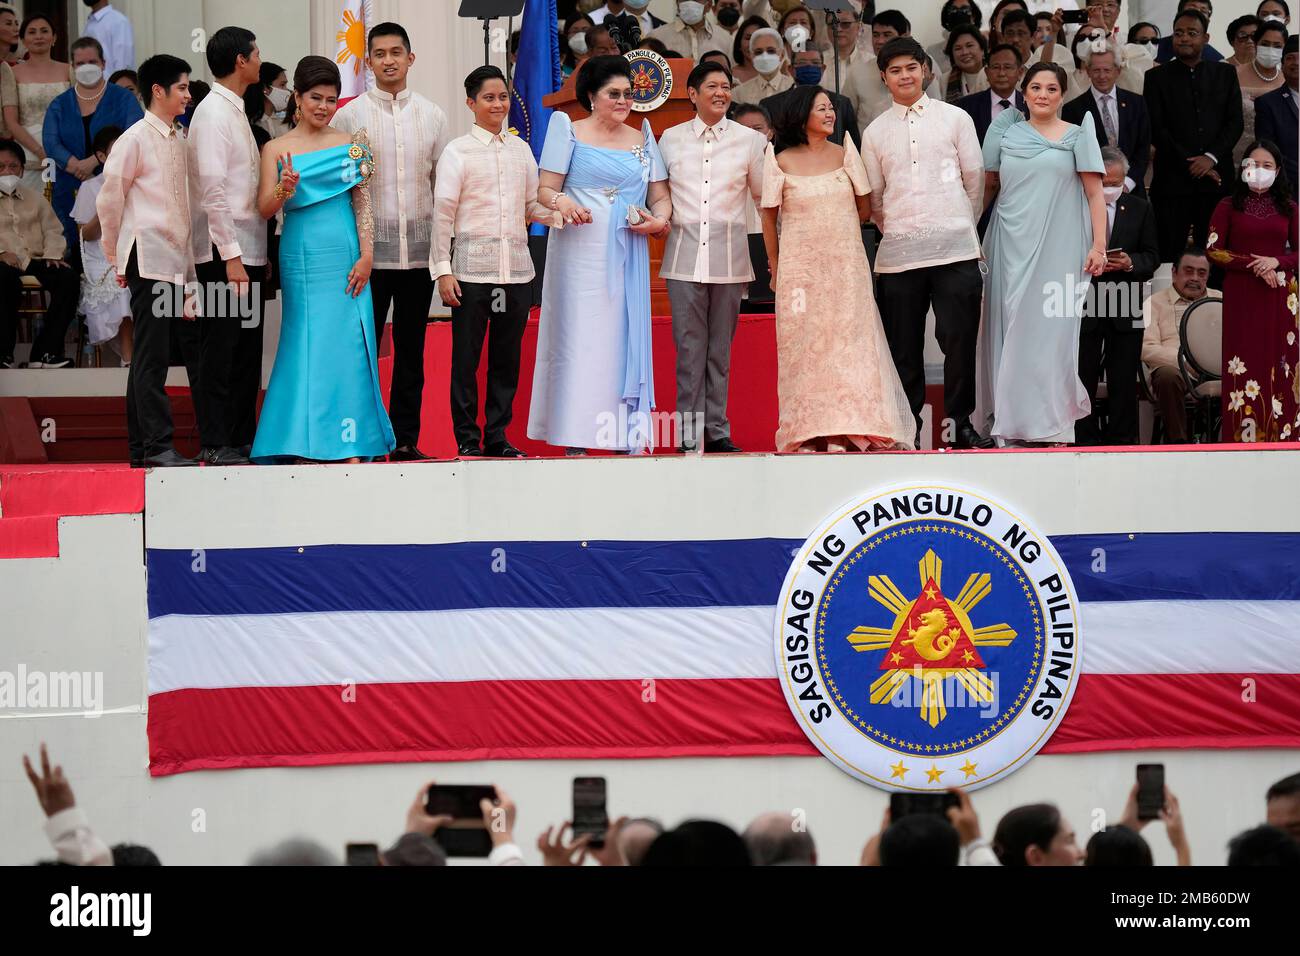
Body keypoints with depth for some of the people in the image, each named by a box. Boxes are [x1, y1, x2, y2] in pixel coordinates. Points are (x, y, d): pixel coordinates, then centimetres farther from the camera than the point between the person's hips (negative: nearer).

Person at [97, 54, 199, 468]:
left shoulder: (177, 141, 15)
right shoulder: (137, 139, -6)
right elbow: (109, 200, -3)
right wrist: (116, 258, 0)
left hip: (178, 259, 7)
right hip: (149, 258, -7)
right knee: (151, 355, -7)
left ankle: (140, 445, 10)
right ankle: (157, 446, -8)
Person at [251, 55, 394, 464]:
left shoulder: (350, 144, 8)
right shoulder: (276, 149, 5)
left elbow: (363, 204, 5)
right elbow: (265, 209, -2)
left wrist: (366, 256, -5)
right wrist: (284, 190, -23)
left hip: (344, 257, 1)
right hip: (301, 258, -1)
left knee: (347, 347, -2)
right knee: (306, 345, -2)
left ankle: (348, 443, -1)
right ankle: (306, 443, 2)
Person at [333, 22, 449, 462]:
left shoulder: (432, 116, 9)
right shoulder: (349, 116, 1)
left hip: (420, 249, 2)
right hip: (368, 250, -2)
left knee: (411, 348, 6)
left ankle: (406, 437, 10)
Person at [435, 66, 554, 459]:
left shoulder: (520, 149, 13)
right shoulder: (458, 151, 0)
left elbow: (534, 205, 17)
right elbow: (443, 211, -2)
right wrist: (443, 269, -7)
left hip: (517, 268, 4)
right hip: (472, 267, -4)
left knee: (507, 357, 7)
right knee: (466, 356, -1)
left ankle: (497, 436, 15)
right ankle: (467, 438, 6)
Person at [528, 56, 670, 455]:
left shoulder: (642, 140, 16)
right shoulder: (569, 132, 6)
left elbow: (660, 197, 14)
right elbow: (545, 189, 0)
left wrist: (659, 219, -8)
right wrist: (562, 202, -21)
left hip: (627, 255, 4)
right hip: (580, 253, -3)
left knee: (626, 336, 0)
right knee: (579, 338, -7)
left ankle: (627, 434, 0)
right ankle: (576, 439, -9)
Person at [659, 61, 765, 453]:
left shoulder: (749, 140, 7)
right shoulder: (671, 138, 9)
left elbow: (763, 194, 12)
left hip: (729, 256, 0)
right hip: (684, 255, 0)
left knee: (721, 347, 4)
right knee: (689, 346, -2)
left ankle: (716, 428, 10)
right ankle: (689, 431, 2)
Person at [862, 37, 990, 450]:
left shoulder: (955, 119, 8)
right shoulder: (875, 132, 11)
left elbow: (974, 178, 12)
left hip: (954, 247, -1)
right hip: (898, 252, 1)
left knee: (959, 339, -4)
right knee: (904, 347, 2)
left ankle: (959, 423, 5)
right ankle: (907, 428, 8)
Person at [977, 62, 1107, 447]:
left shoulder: (1077, 136, 5)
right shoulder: (1007, 134, 12)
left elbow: (1094, 194, 0)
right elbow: (988, 186, 19)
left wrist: (1098, 246, -9)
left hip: (1057, 248, -3)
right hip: (1011, 245, 3)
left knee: (1052, 332, -6)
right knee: (1011, 330, 1)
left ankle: (1052, 426, -1)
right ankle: (1014, 422, 5)